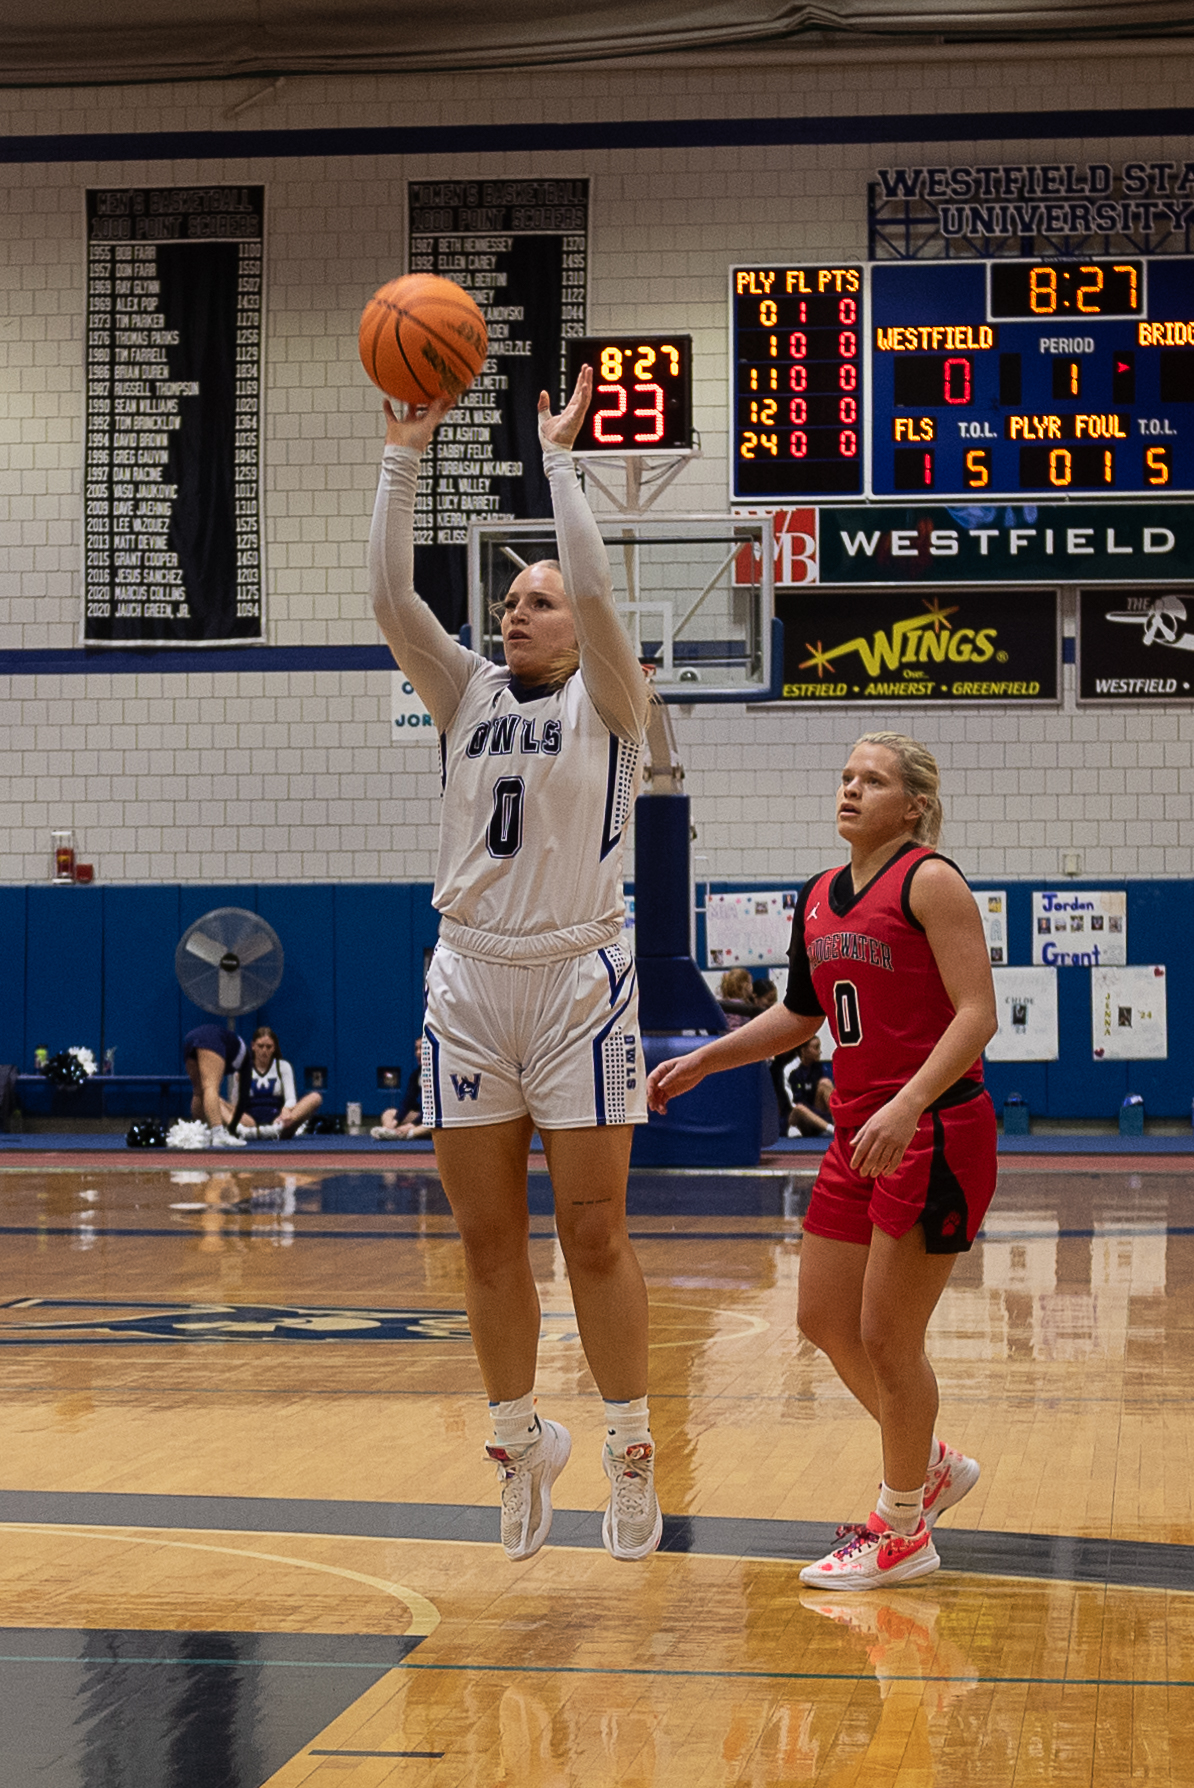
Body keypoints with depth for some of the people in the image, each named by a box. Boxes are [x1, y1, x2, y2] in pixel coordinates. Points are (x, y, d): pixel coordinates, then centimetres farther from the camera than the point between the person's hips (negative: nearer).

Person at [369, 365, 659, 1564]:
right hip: (468, 982, 4)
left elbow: (594, 586, -16)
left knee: (593, 1234, -2)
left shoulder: (605, 703, 1)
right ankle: (519, 1440, 20)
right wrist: (403, 457, -7)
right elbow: (391, 598, -2)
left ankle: (630, 1450, 9)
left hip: (576, 982, -4)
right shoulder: (467, 697, 11)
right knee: (488, 1239, 7)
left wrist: (557, 456, -11)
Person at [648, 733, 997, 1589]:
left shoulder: (930, 881, -12)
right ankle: (932, 1464, 34)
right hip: (858, 1136, 8)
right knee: (824, 1319, 13)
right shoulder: (818, 899, 12)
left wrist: (907, 1107, -30)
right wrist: (703, 1060, 17)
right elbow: (800, 1015, 25)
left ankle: (903, 1533, 14)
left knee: (887, 1336, -2)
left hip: (934, 1134, -8)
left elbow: (977, 1014, -19)